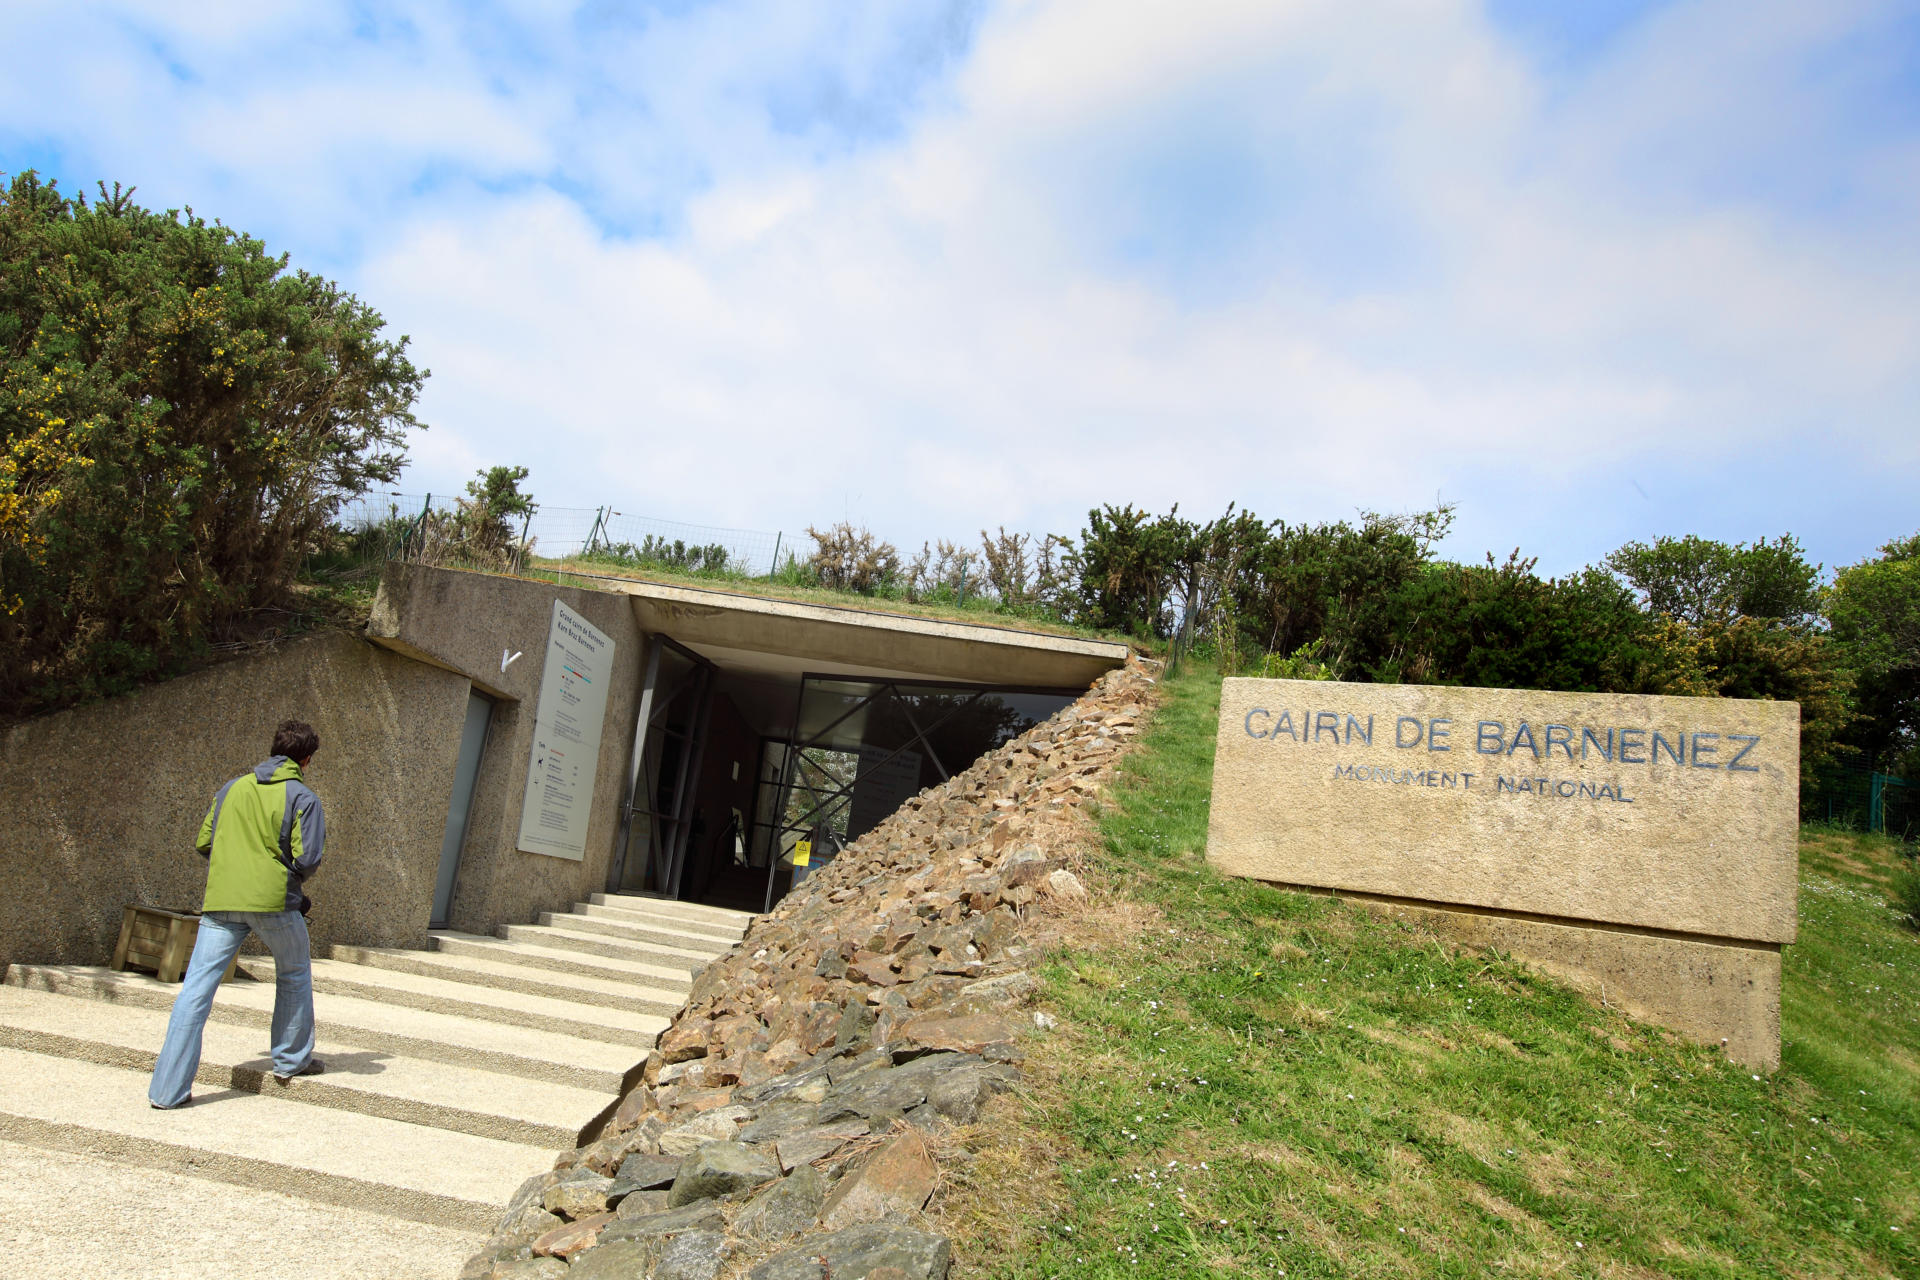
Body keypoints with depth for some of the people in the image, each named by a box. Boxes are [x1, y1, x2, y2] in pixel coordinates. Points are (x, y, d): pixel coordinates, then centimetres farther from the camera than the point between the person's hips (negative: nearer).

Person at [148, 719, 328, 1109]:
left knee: (196, 988, 2)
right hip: (273, 901, -3)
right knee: (294, 976, 19)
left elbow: (203, 843, 14)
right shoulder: (302, 797, -2)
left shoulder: (232, 789, 12)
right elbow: (307, 859, -9)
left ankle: (168, 1089, -2)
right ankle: (291, 1061, 28)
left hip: (221, 900, 3)